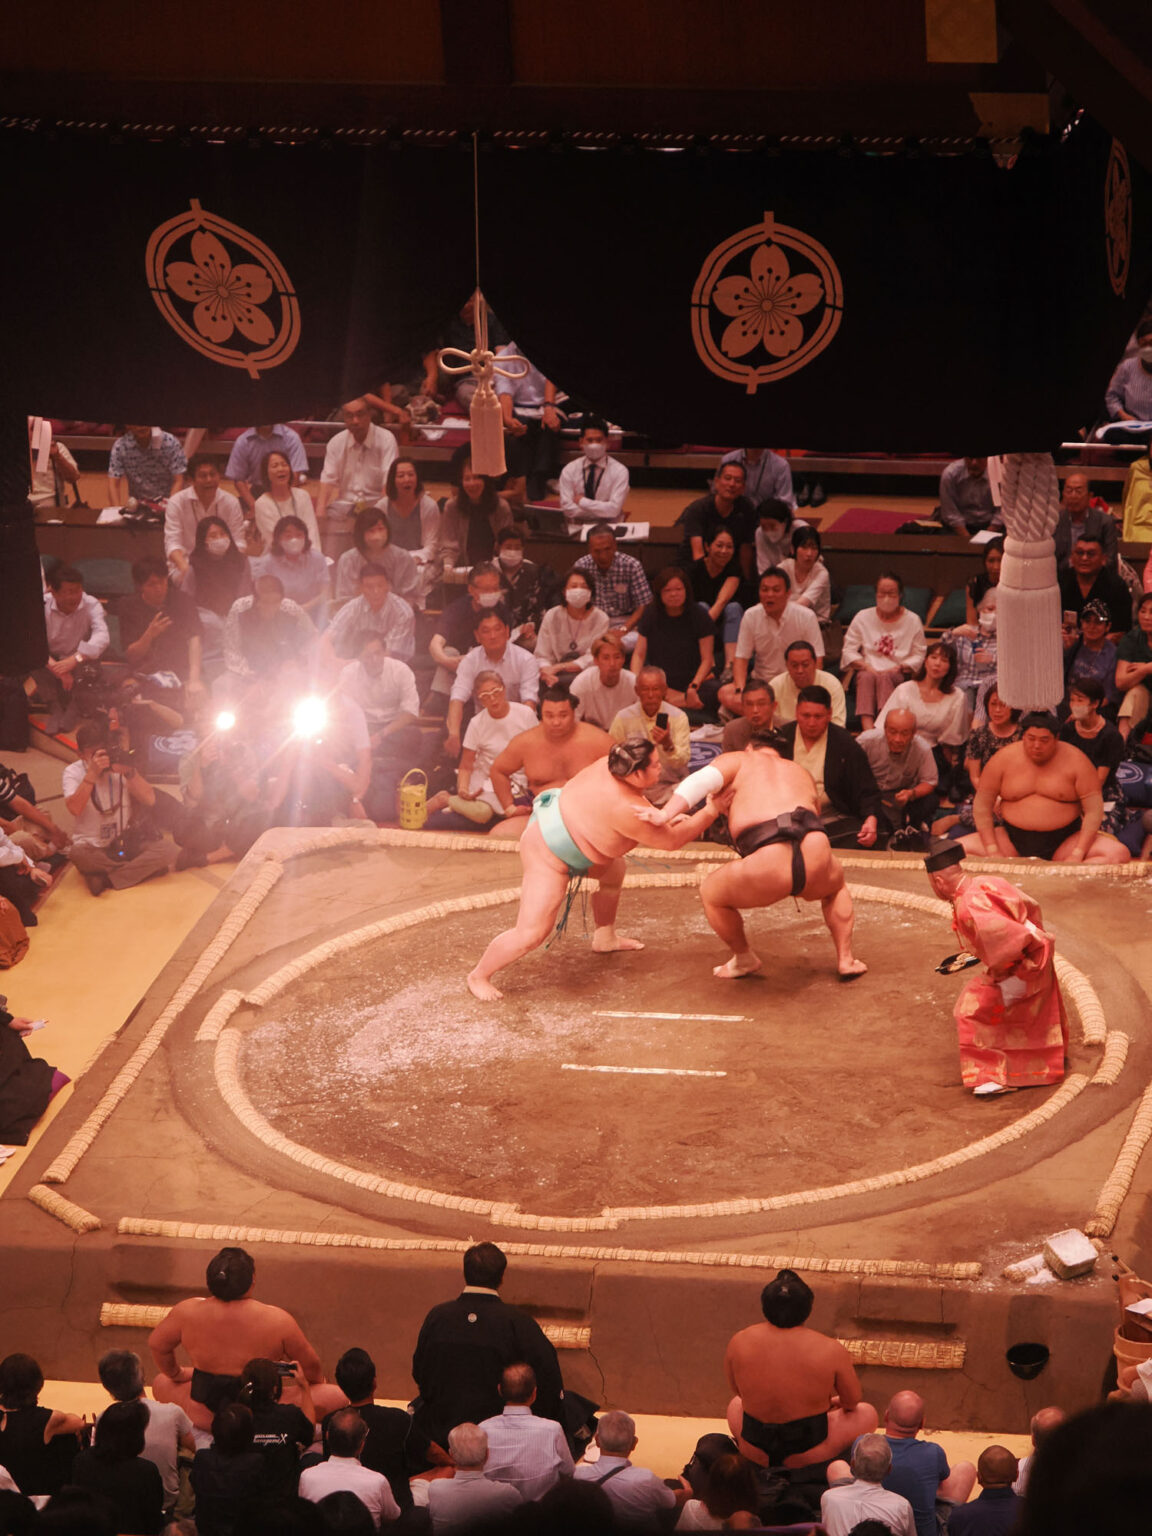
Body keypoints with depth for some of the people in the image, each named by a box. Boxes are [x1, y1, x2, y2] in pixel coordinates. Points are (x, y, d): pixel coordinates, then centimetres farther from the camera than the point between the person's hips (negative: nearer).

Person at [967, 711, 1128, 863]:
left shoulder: (1074, 761, -5)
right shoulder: (1004, 759, 0)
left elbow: (1094, 810, -7)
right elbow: (982, 806, 2)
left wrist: (1077, 855, -18)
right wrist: (993, 851, -10)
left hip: (1065, 841, -1)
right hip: (1013, 840, 1)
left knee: (1118, 853, -29)